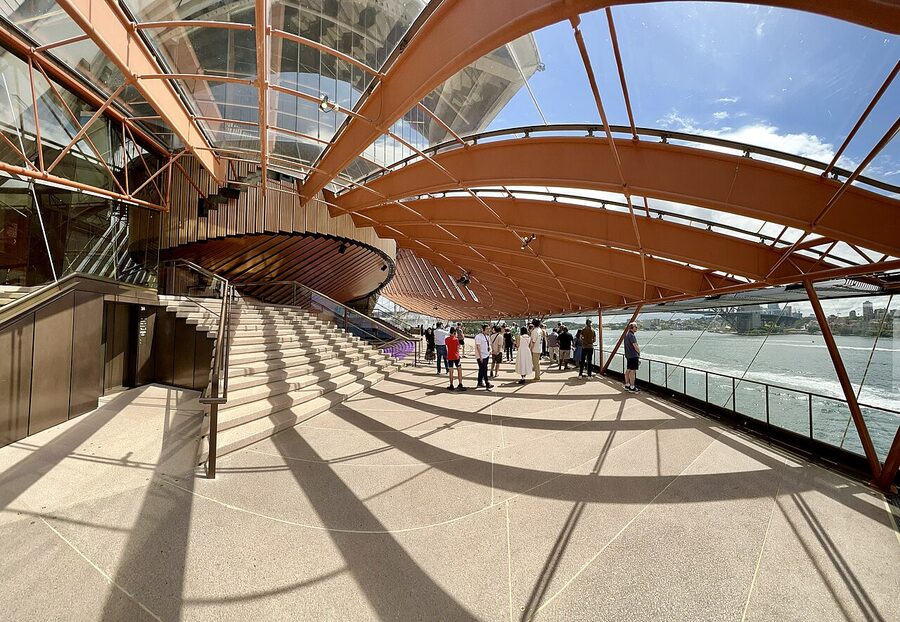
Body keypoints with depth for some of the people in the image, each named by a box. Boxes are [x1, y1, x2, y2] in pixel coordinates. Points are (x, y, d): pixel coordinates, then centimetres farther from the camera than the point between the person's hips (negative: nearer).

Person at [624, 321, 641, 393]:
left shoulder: (627, 334, 14)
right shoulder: (631, 335, -17)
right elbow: (635, 346, -18)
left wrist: (637, 348, 12)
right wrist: (639, 352, 0)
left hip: (628, 355, 10)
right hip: (633, 355, -10)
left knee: (628, 370, 14)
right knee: (633, 371, -6)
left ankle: (627, 385, 21)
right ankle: (632, 387, -4)